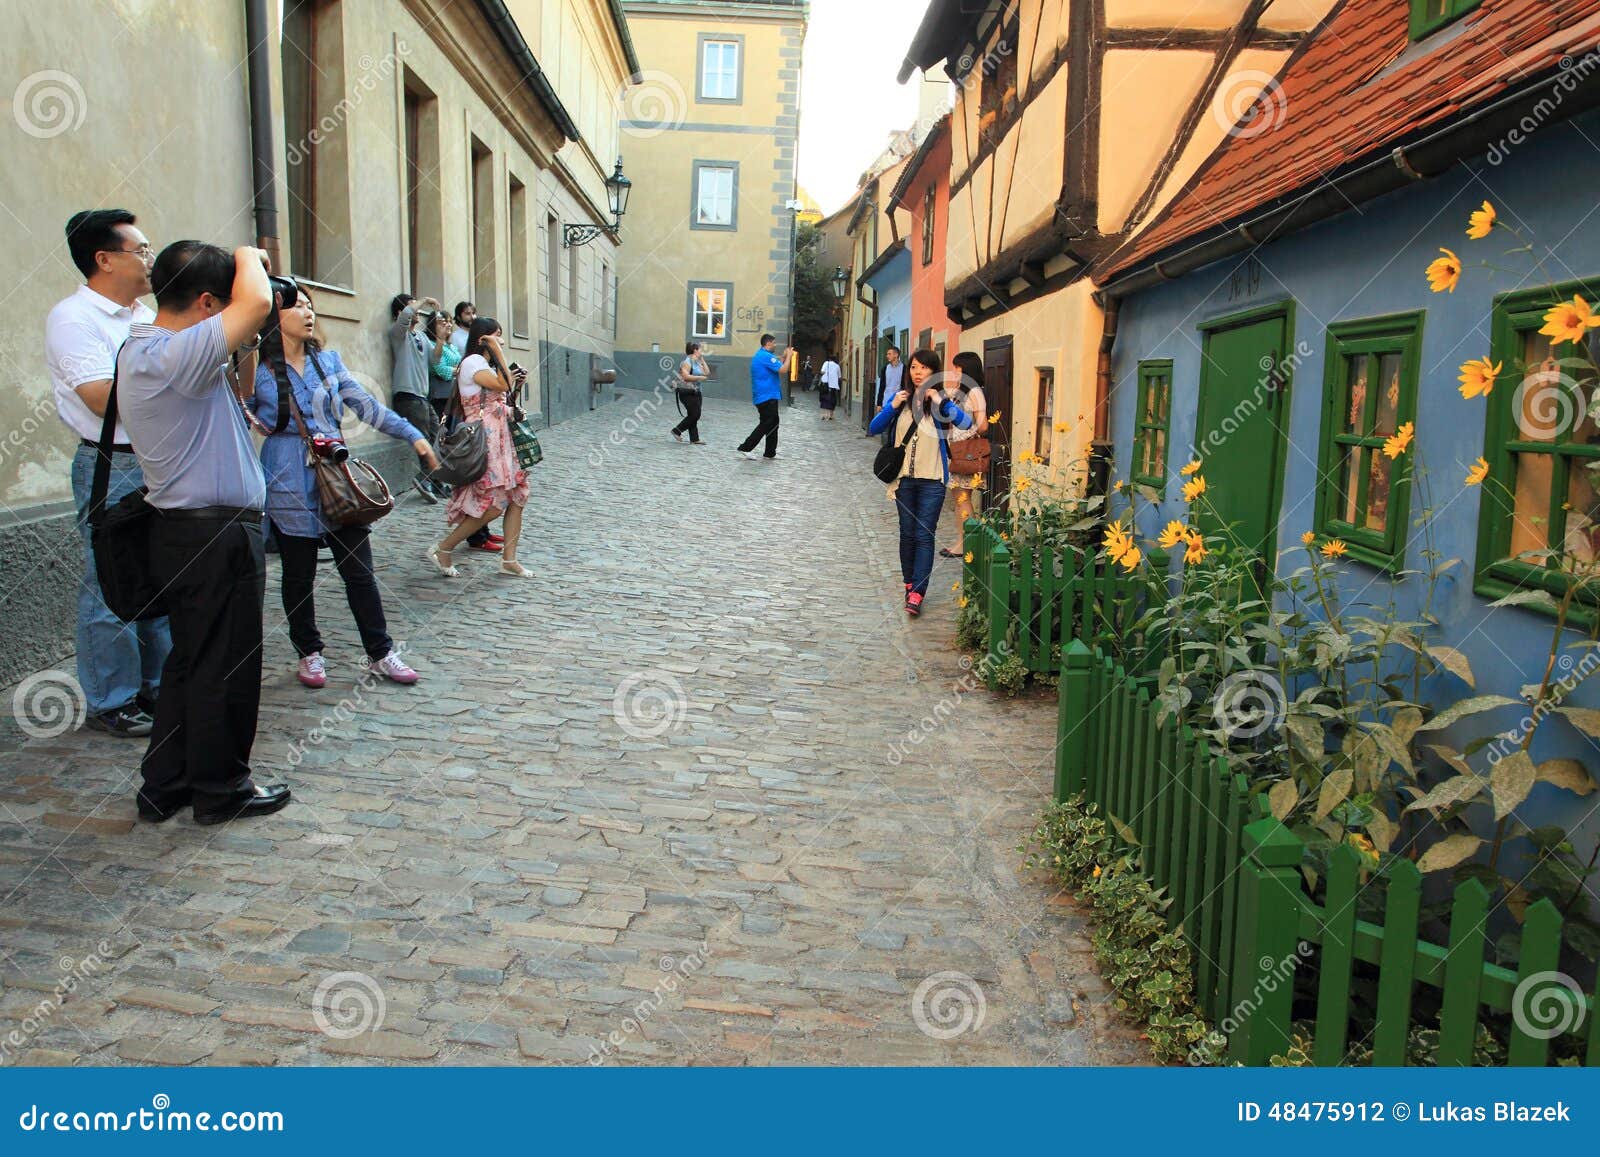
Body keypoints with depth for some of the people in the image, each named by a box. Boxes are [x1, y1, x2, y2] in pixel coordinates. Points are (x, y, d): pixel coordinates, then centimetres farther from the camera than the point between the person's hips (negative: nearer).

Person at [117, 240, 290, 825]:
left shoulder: (142, 349, 12)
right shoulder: (168, 355, -21)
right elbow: (255, 303, -34)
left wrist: (246, 351, 7)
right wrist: (248, 256, -12)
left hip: (185, 531, 10)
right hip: (215, 535, -10)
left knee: (190, 662, 18)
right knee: (225, 668, 4)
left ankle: (165, 785, 29)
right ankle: (221, 790, 18)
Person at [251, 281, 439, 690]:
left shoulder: (329, 360, 9)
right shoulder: (256, 369, -2)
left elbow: (367, 407, 9)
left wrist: (413, 435, 4)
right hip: (290, 487, -3)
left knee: (359, 570, 3)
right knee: (298, 575, 8)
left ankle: (380, 652, 13)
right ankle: (309, 653, 25)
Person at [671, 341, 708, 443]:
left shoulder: (697, 362, 15)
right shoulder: (687, 362, -13)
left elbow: (707, 373, 14)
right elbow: (686, 376, -24)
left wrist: (702, 360, 9)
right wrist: (700, 377, -19)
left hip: (696, 392, 9)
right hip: (687, 393, -9)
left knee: (695, 416, 7)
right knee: (694, 415, -11)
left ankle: (694, 439, 9)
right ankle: (677, 431, 2)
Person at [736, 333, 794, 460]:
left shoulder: (759, 355, 17)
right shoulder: (766, 356, -17)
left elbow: (776, 367, 21)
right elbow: (783, 370, -21)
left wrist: (784, 357, 14)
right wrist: (789, 356, -7)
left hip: (764, 396, 11)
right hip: (767, 396, -11)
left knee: (773, 423, 14)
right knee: (767, 424, -7)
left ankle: (770, 453, 16)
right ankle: (746, 447, -6)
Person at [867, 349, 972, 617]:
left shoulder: (943, 399, -3)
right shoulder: (901, 398, 5)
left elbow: (966, 423, -19)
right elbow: (873, 429, 0)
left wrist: (941, 401, -26)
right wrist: (892, 407, -14)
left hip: (932, 480, -3)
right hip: (904, 477, 3)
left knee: (924, 535, -7)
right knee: (907, 533, 12)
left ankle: (916, 594, -10)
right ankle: (909, 583, 27)